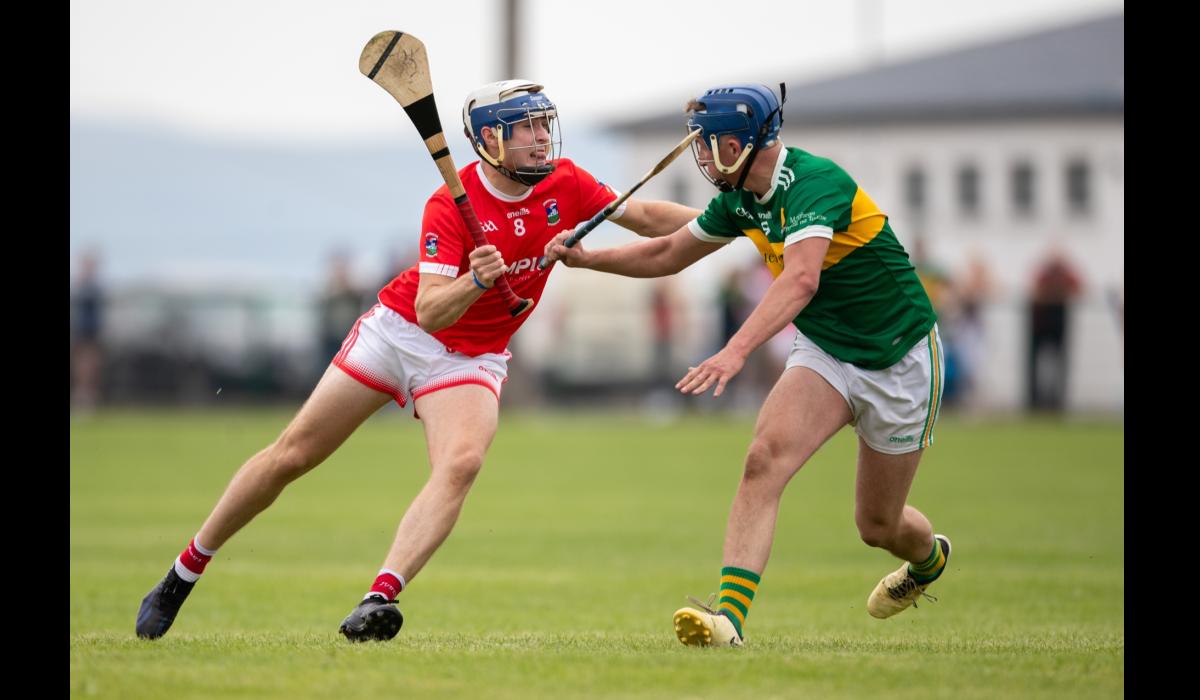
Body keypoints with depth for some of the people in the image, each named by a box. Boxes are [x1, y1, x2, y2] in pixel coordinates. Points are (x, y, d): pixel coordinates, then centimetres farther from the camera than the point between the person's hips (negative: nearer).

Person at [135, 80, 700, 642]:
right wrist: (475, 282, -49)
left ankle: (379, 599, -38)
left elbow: (648, 219, 0)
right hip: (398, 330, -3)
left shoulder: (566, 185, -9)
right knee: (291, 456, 0)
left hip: (471, 359, 3)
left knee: (462, 461, -29)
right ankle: (184, 572, 17)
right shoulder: (452, 205, -22)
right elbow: (429, 312, -30)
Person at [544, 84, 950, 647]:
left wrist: (736, 351, -57)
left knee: (877, 526, 8)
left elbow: (800, 279, -44)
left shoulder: (814, 182, -28)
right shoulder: (741, 198, -2)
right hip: (823, 350, 6)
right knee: (765, 457, -24)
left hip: (897, 360, -6)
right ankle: (729, 614, -32)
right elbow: (669, 253, 15)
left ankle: (929, 558, 45)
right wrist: (587, 258, 1)